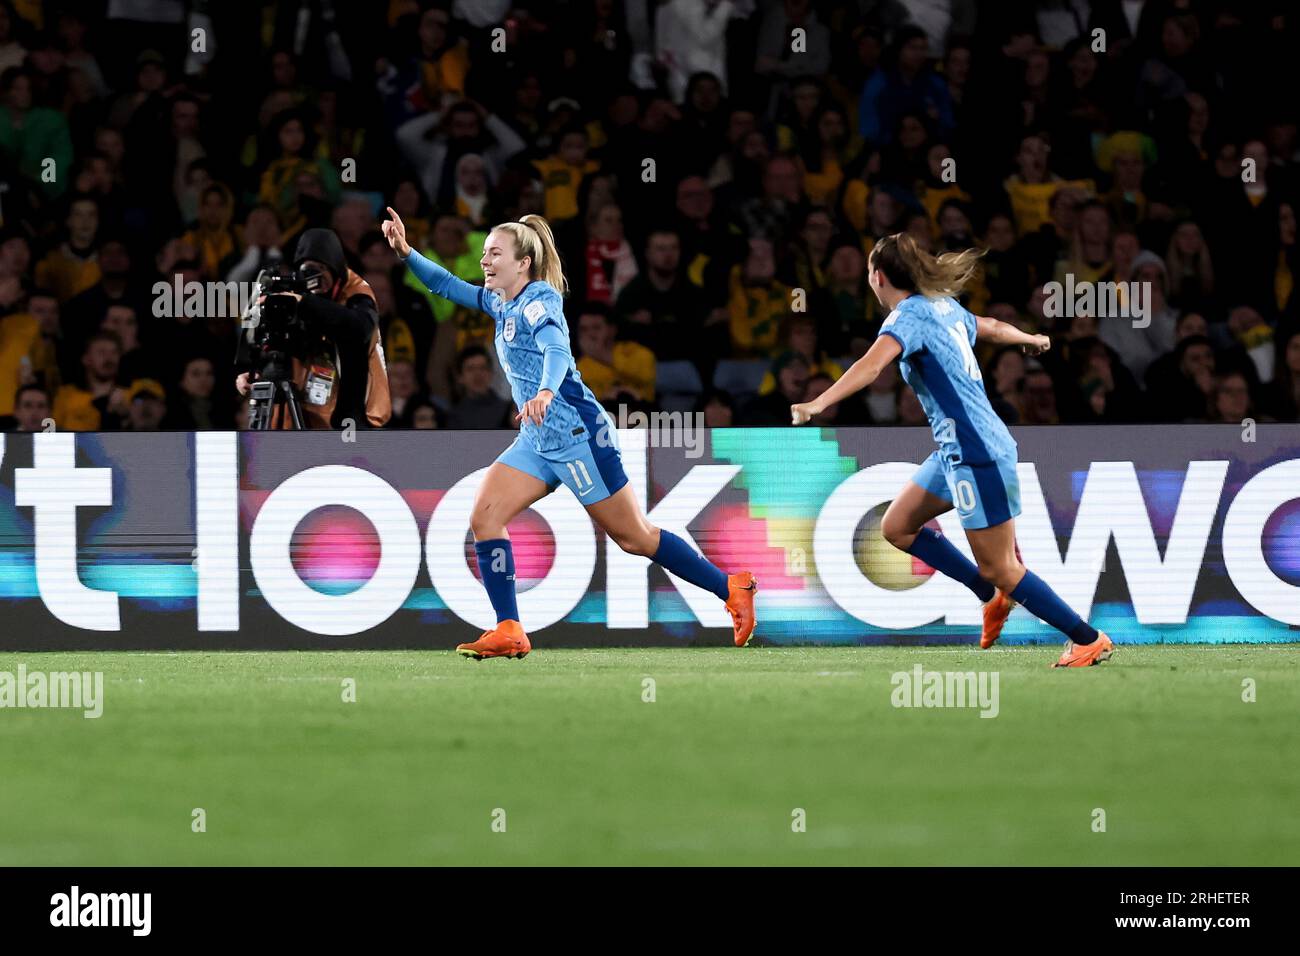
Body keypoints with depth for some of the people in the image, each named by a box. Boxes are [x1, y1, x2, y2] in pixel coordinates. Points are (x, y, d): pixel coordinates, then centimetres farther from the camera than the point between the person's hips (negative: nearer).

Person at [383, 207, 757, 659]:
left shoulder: (538, 300, -15)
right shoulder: (500, 303, 10)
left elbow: (556, 349, -33)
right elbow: (446, 284, 18)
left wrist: (545, 392, -52)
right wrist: (406, 252, 2)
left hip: (577, 432, -9)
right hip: (538, 440, 9)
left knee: (634, 537, -2)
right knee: (484, 517, -8)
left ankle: (732, 588, 11)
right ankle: (509, 633, -8)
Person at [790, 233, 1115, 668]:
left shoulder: (908, 317, -15)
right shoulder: (944, 307, 10)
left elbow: (871, 365, -34)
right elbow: (993, 328, 30)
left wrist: (818, 404, -46)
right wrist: (1031, 339, 52)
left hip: (978, 456, -9)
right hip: (957, 451, 9)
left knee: (1000, 569, -1)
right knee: (897, 526, 14)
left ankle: (1089, 640, 8)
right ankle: (995, 597, 19)